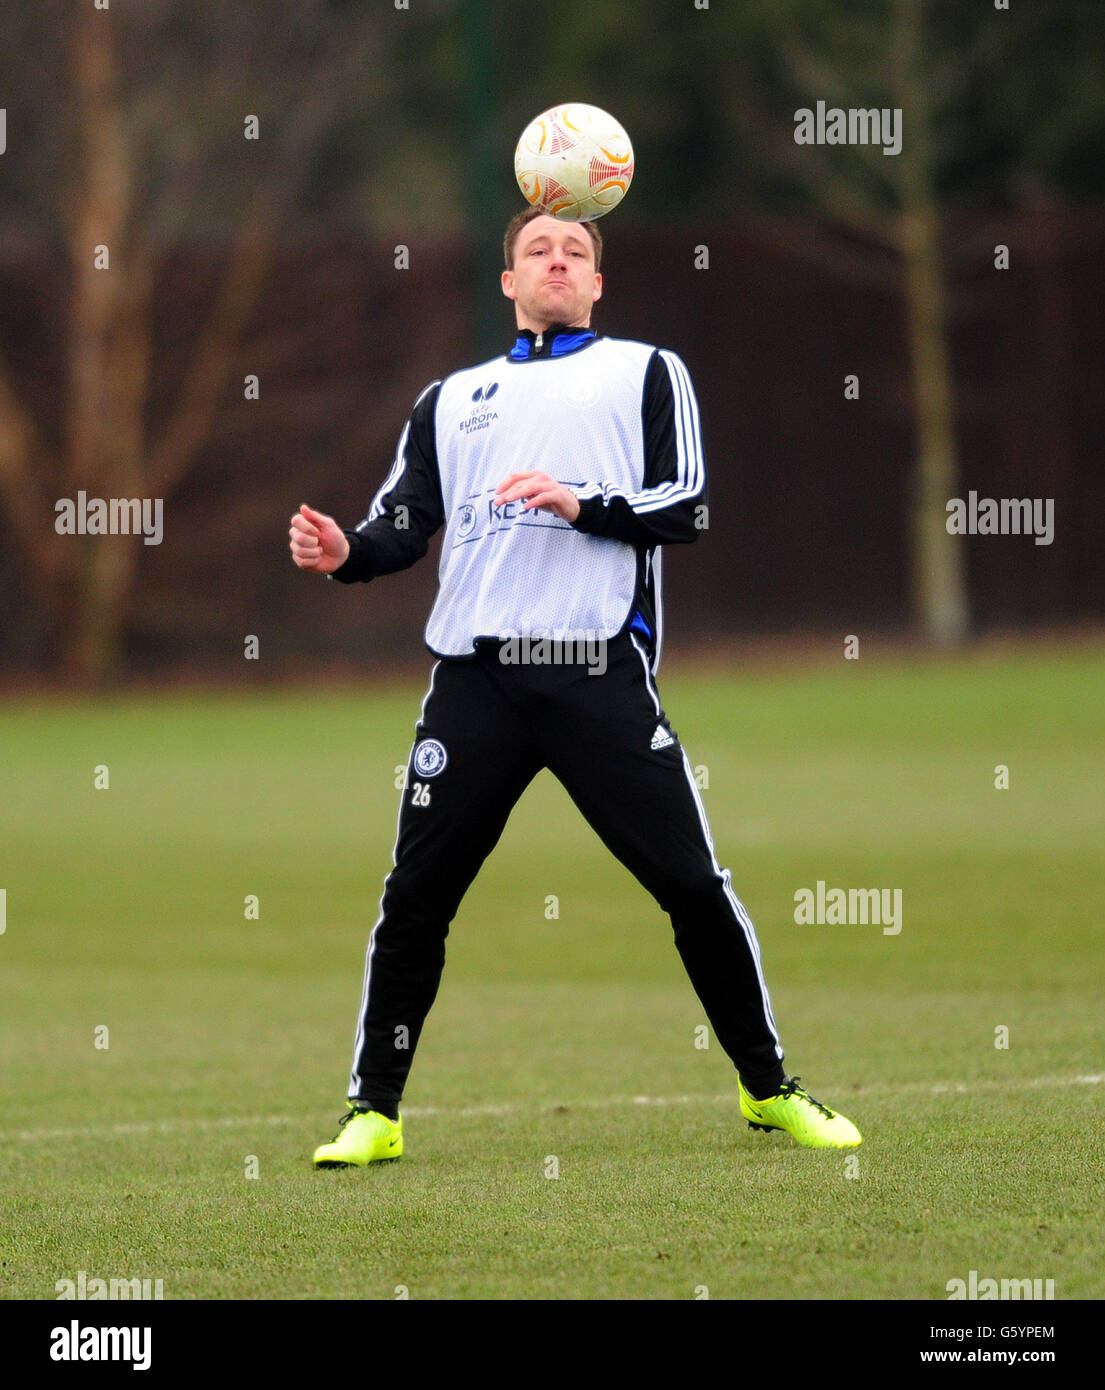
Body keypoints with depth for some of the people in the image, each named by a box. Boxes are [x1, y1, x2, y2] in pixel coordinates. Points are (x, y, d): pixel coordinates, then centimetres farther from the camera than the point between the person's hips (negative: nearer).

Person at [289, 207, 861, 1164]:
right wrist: (347, 553, -7)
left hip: (602, 676, -2)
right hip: (476, 678, 2)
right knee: (416, 896, -2)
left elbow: (685, 508, 3)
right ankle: (374, 1112, 9)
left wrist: (582, 506, -13)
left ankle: (768, 1088, 12)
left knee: (695, 886, -4)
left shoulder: (645, 373, 15)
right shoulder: (453, 398, 23)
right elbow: (406, 523, 14)